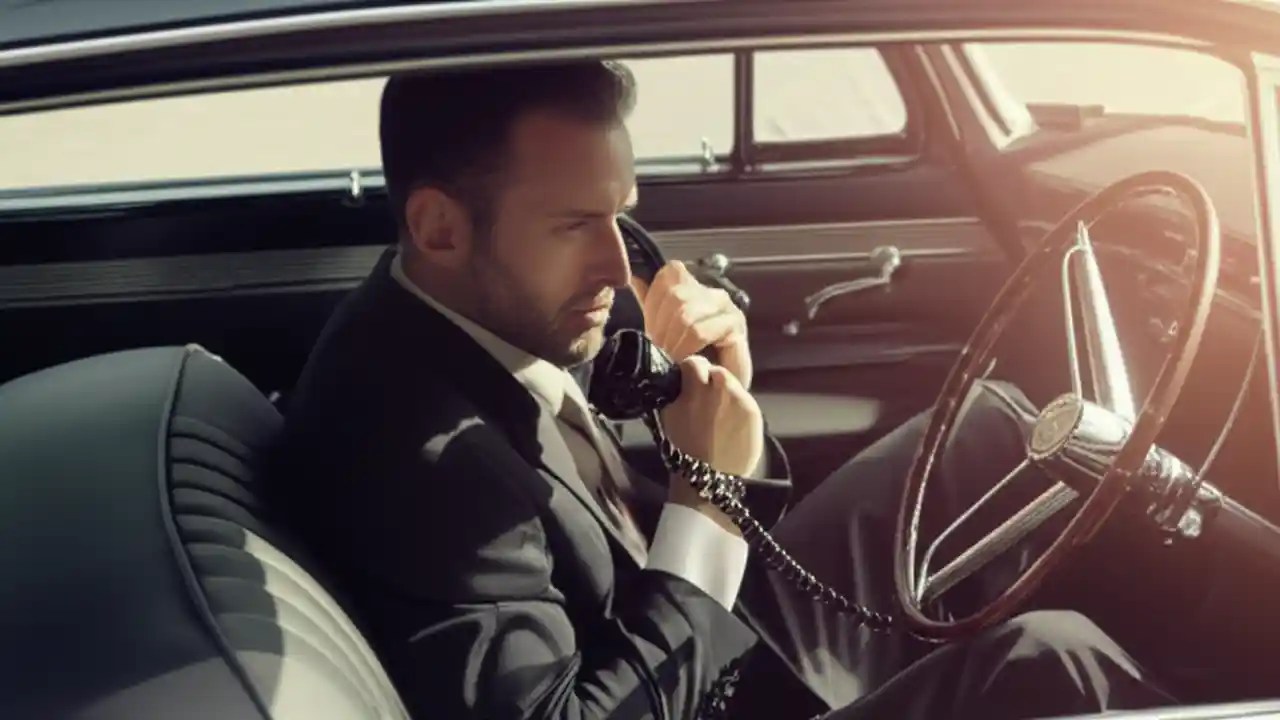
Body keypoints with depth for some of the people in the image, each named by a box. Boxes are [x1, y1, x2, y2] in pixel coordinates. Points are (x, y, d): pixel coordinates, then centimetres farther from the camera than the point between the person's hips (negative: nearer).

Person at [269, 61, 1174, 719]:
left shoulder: (504, 319, -5)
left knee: (983, 426, 8)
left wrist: (716, 396, -13)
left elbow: (645, 538, 6)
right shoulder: (415, 457, -33)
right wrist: (708, 497, -27)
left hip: (723, 636, 9)